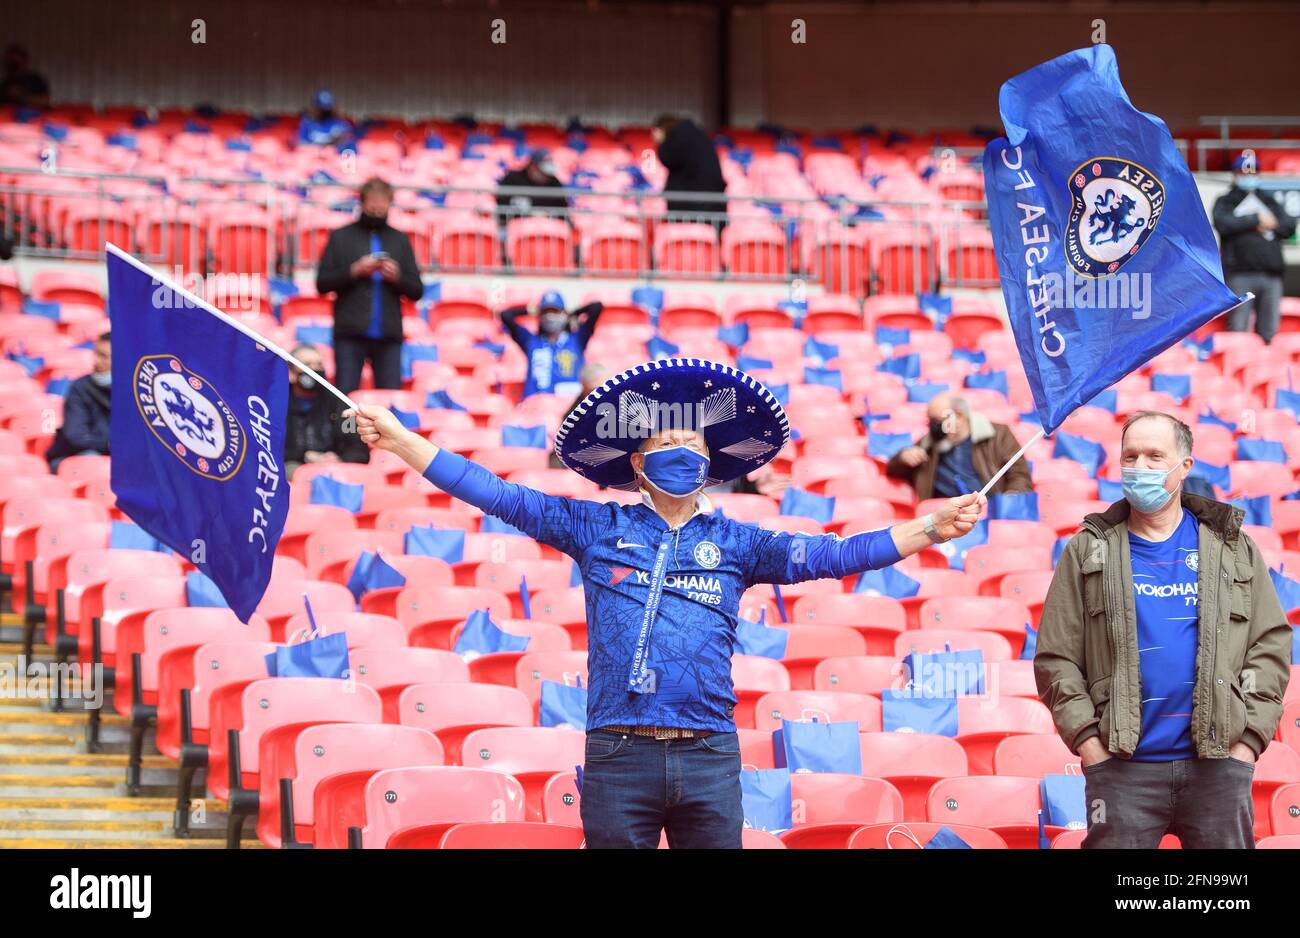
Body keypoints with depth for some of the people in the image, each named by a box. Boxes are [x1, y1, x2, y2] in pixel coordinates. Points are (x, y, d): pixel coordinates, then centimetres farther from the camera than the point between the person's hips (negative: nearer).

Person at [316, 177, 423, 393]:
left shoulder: (400, 240, 14)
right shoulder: (341, 237, 8)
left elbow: (417, 290, 12)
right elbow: (322, 283, 2)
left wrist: (397, 277, -8)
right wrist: (354, 272, -12)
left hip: (388, 335, 2)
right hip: (350, 334, -2)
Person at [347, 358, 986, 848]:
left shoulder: (735, 543, 11)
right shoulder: (597, 529, 8)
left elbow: (829, 555, 6)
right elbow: (501, 497, 7)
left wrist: (928, 531, -3)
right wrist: (401, 443, 2)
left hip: (709, 757, 1)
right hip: (620, 755, -1)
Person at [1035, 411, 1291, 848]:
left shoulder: (1231, 547, 9)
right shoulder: (1089, 553, 7)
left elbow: (1272, 644, 6)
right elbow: (1056, 658, 3)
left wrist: (1248, 738, -3)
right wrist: (1088, 740, -7)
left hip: (1217, 764, 1)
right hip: (1123, 768, -1)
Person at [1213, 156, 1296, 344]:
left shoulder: (1269, 201, 24)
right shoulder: (1225, 202, 13)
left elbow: (1289, 226, 13)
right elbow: (1222, 223, -8)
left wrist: (1270, 224, -4)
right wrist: (1256, 220, -4)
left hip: (1271, 274, 4)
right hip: (1240, 274, -4)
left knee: (1269, 332, 2)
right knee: (1238, 328, -8)